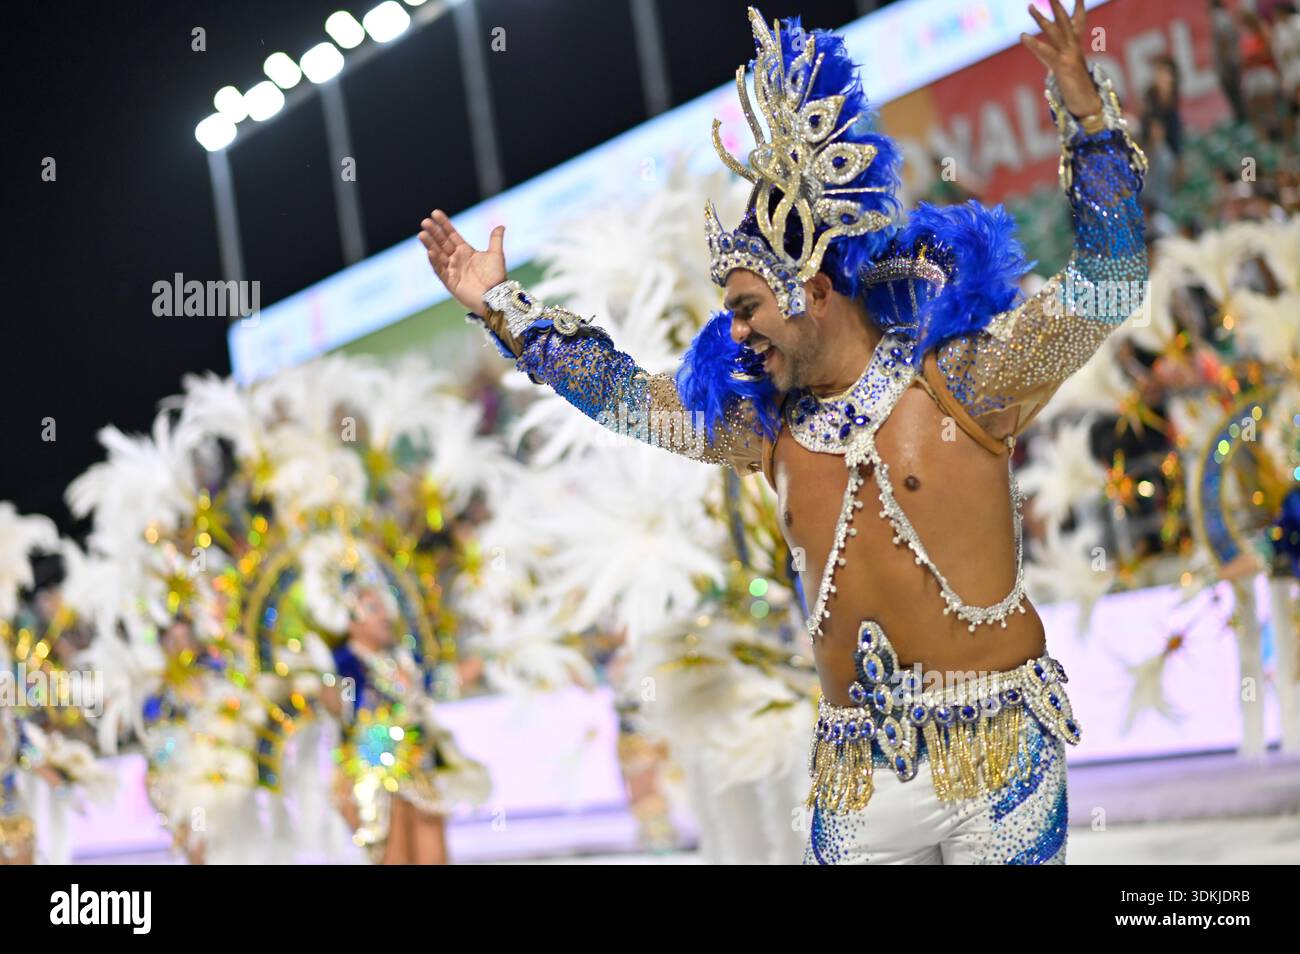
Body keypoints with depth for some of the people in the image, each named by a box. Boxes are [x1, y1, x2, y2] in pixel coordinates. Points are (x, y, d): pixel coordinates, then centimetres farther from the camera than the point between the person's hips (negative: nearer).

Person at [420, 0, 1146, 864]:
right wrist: (500, 304, 23)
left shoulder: (957, 379, -4)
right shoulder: (767, 419, 10)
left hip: (998, 763, -4)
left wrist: (1087, 111, -18)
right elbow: (620, 392, 22)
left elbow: (1106, 284, -9)